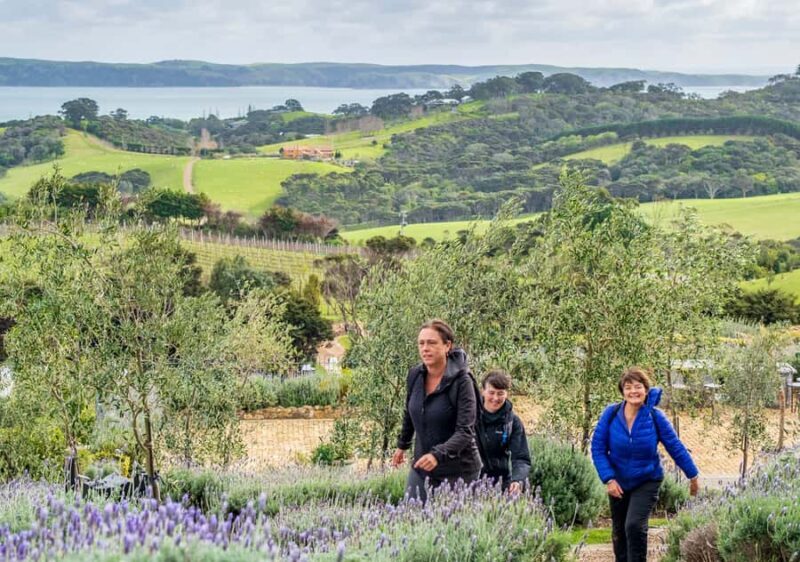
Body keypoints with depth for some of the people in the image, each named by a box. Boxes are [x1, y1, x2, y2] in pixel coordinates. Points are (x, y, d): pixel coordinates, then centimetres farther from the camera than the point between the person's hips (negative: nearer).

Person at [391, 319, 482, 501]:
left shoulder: (461, 381, -17)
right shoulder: (415, 375, -1)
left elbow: (465, 431, -22)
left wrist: (438, 455, -36)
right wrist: (402, 445, 29)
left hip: (458, 470, -5)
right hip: (421, 467, 5)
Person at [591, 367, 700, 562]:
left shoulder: (655, 417, -18)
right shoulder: (611, 414, -16)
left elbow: (675, 447, -8)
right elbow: (598, 448, -11)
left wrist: (692, 475, 0)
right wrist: (609, 479, -19)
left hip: (647, 482, -3)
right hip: (618, 483, 3)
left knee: (635, 526, -21)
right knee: (619, 532, 15)